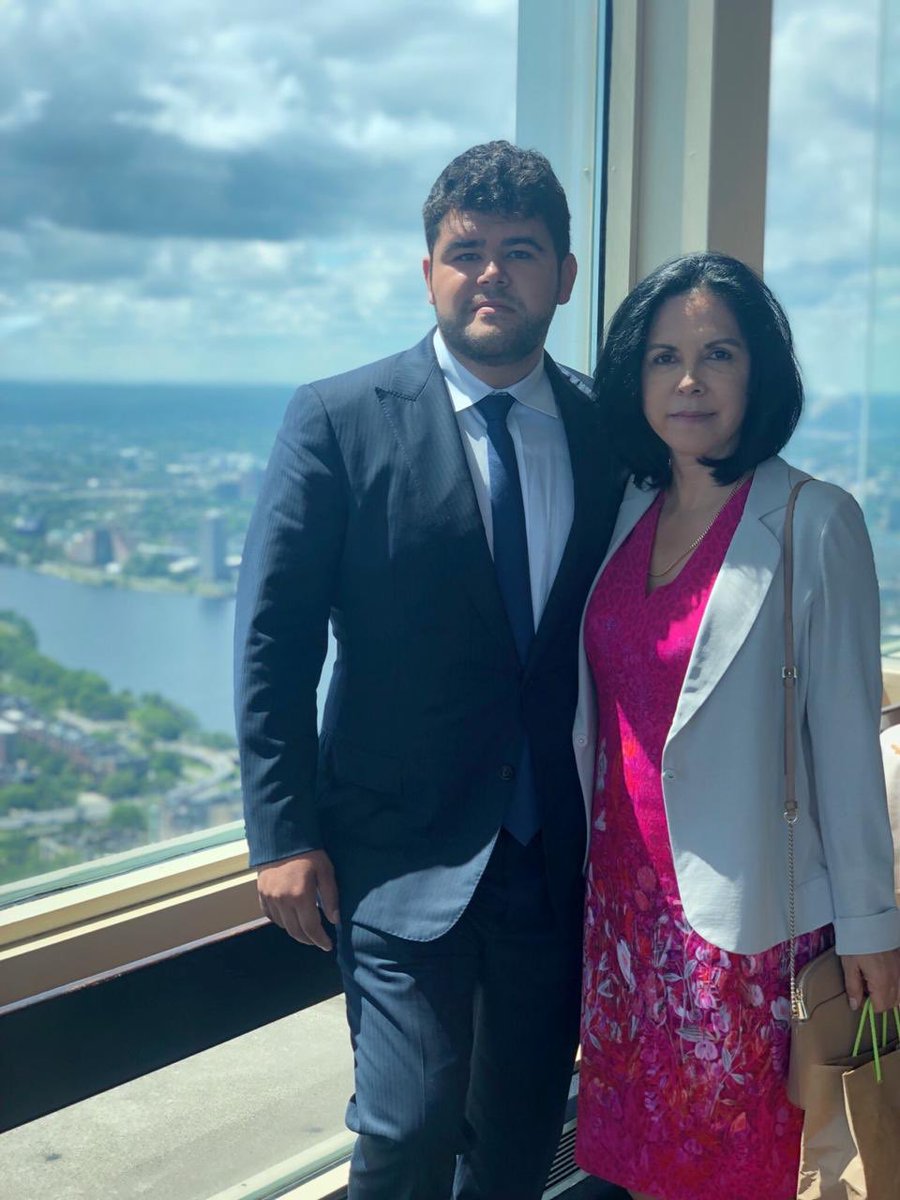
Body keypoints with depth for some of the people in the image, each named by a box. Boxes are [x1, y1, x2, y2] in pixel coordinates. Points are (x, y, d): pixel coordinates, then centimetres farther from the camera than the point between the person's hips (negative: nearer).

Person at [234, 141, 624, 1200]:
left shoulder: (609, 433, 4)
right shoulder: (340, 422, -6)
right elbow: (272, 641, -7)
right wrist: (285, 835, -10)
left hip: (557, 854, 4)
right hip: (401, 852, -3)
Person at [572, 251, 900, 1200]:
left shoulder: (817, 523, -10)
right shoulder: (628, 511, 5)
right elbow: (600, 704, 10)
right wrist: (585, 856, 10)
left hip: (743, 905, -5)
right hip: (623, 888, 5)